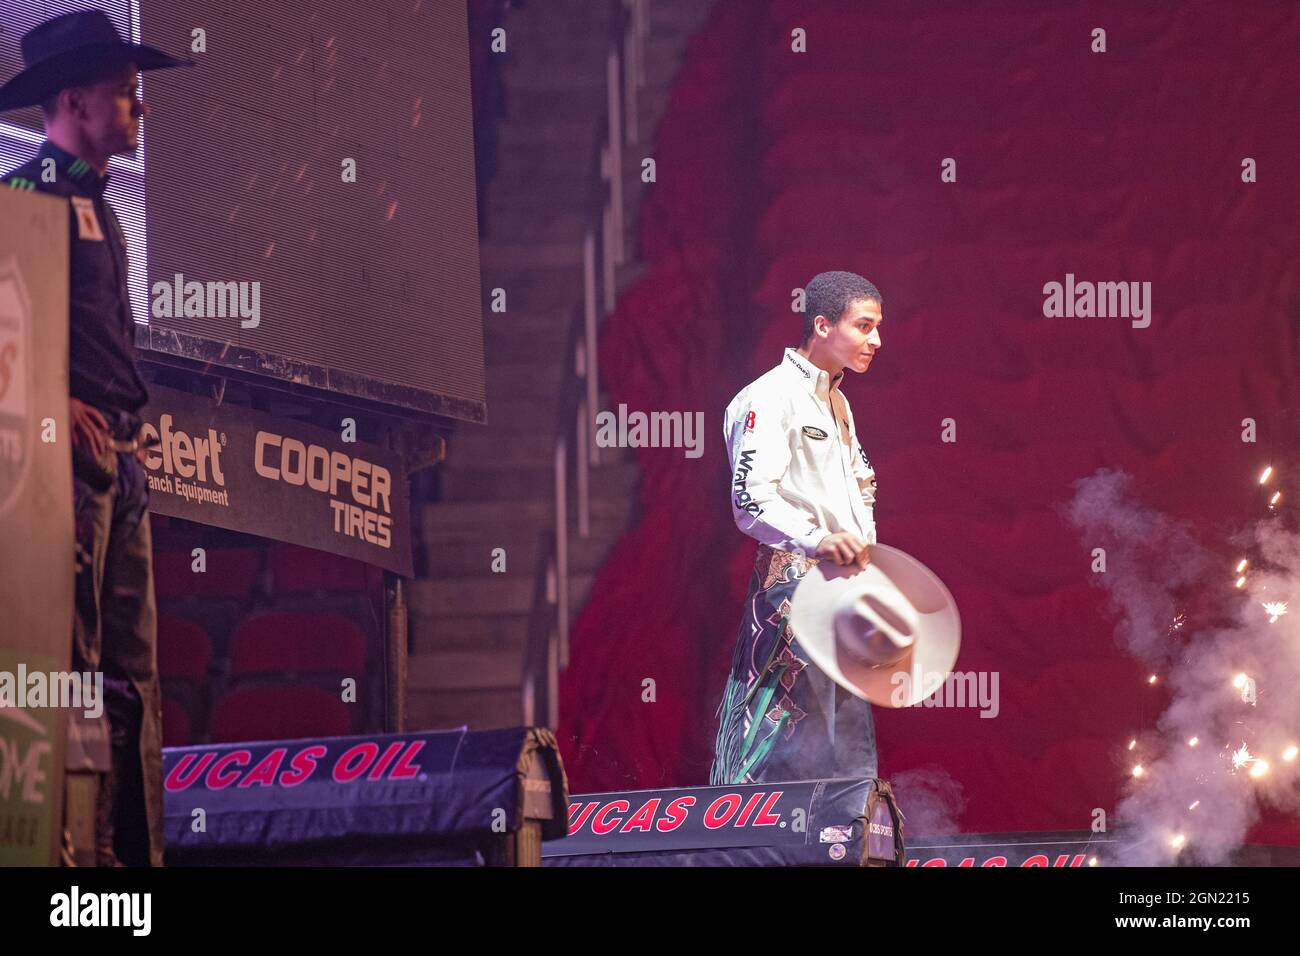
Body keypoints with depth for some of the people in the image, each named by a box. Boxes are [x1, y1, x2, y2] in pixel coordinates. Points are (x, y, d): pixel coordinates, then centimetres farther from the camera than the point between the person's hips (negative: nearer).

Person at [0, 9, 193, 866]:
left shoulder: (98, 210, 23)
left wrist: (127, 431, 15)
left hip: (117, 460, 10)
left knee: (132, 668, 6)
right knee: (74, 662, -13)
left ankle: (137, 850, 7)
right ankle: (82, 849, -15)